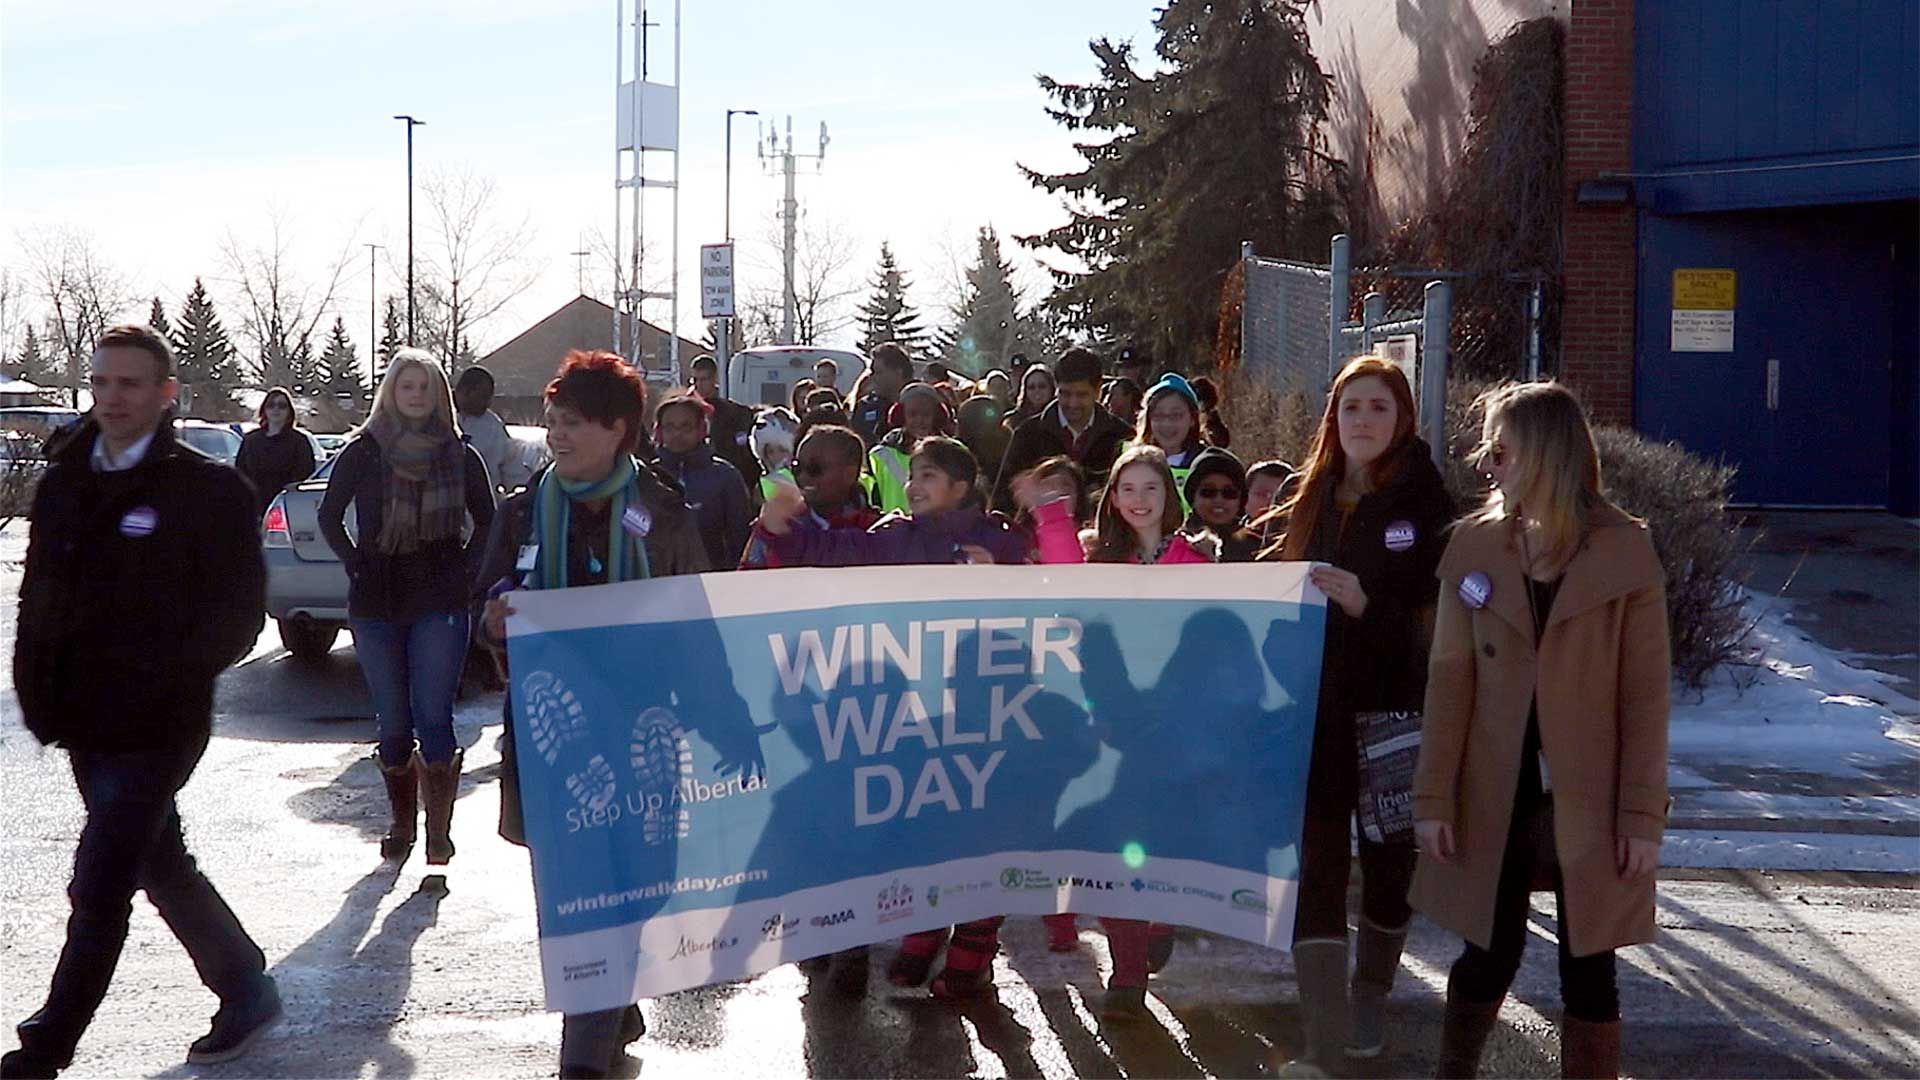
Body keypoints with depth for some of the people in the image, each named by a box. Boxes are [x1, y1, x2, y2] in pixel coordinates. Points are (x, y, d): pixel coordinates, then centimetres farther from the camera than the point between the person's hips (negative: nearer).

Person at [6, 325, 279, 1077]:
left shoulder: (209, 490, -8)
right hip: (84, 726, 7)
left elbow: (236, 615, -10)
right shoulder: (63, 482, 10)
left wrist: (156, 683, -18)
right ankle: (246, 993, 34)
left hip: (155, 730, -7)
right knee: (161, 867, 17)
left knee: (99, 889, -7)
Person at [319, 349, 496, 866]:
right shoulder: (363, 452, 3)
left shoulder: (459, 456, 4)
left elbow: (487, 522, 15)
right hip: (376, 605, 1)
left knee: (433, 717, -8)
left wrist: (463, 568, 5)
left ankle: (439, 831, -4)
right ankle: (401, 825, 19)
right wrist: (357, 565, 4)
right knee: (394, 723, 6)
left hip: (441, 604, -1)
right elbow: (330, 517, 13)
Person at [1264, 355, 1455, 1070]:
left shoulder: (1426, 506, -5)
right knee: (1315, 865, -6)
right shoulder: (1305, 499, 8)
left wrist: (1367, 606, -25)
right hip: (1315, 712, 2)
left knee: (1387, 862, 12)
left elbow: (1438, 621, -9)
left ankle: (1371, 998, 35)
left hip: (1393, 715, -2)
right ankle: (1325, 1040, -8)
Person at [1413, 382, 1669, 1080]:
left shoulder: (1625, 551, -5)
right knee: (1488, 955, 9)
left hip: (1589, 804, -2)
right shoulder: (1473, 546, 2)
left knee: (1588, 969, 6)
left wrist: (1643, 814, -7)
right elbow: (1450, 680, 2)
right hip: (1494, 798, 2)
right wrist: (1435, 796, -2)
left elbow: (1647, 693, -4)